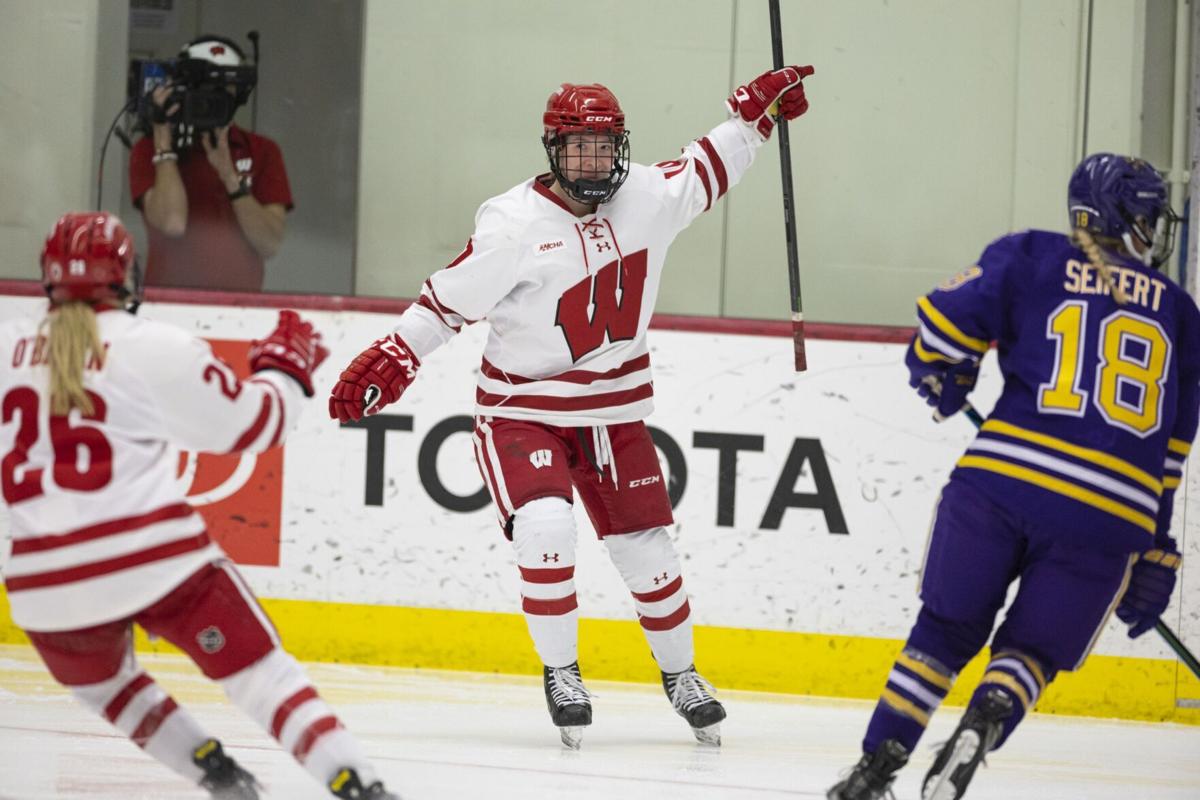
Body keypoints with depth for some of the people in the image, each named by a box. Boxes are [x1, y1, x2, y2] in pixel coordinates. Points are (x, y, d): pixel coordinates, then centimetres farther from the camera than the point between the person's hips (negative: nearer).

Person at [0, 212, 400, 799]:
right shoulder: (155, 349, -2)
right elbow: (252, 423, 3)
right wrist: (286, 365, 21)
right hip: (156, 557, -3)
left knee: (104, 684, 29)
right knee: (260, 673, 3)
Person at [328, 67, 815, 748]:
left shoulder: (648, 199, -6)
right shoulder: (514, 224, -19)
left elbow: (705, 171, 13)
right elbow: (449, 301, -13)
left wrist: (758, 110, 9)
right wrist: (389, 361, -18)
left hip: (614, 409, 4)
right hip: (523, 406, -4)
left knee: (647, 549, 8)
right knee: (545, 526, -25)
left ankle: (680, 674, 31)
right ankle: (561, 673, -5)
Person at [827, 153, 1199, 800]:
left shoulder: (1031, 260, 11)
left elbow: (947, 319, 0)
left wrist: (942, 380, 24)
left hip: (1001, 480, -1)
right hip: (1110, 519, 1)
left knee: (945, 630, 17)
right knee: (1031, 650, 14)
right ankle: (986, 721, -17)